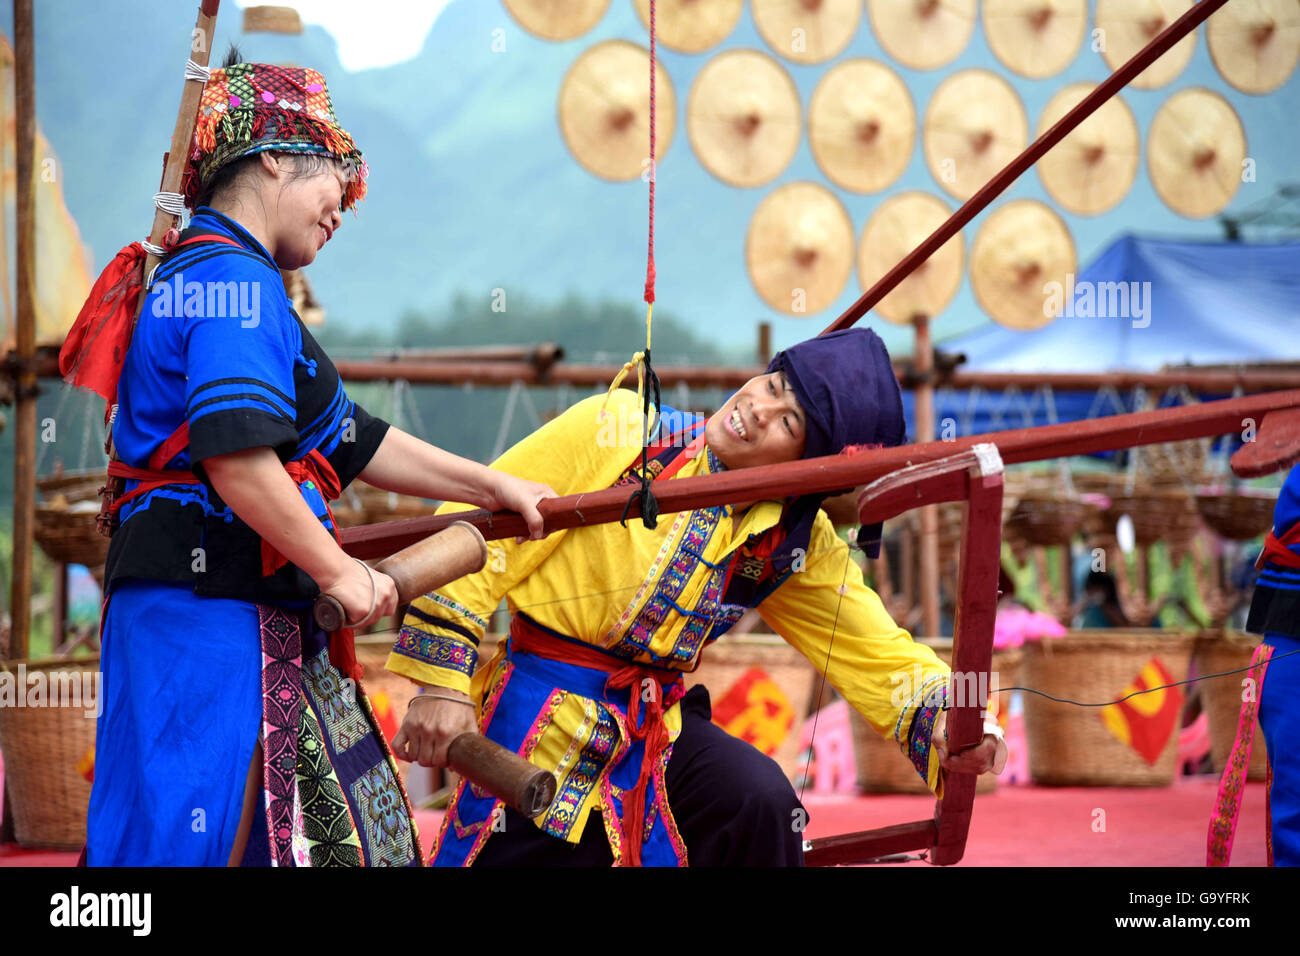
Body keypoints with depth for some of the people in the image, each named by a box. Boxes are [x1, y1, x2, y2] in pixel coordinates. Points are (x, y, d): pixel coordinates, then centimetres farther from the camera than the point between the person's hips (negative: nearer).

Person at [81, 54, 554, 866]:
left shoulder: (218, 277, 24)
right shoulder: (234, 280, -11)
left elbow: (350, 441, 30)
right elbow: (236, 456, -24)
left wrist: (494, 486, 31)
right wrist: (337, 571, -15)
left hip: (266, 620, 11)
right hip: (207, 611, -11)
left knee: (336, 825, 11)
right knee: (196, 835, -12)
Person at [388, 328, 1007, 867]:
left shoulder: (796, 547, -1)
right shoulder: (617, 431, -12)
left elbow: (878, 653, 2)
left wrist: (942, 722, -20)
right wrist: (441, 680, -13)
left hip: (661, 728, 3)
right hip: (539, 715, -2)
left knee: (761, 804, -23)